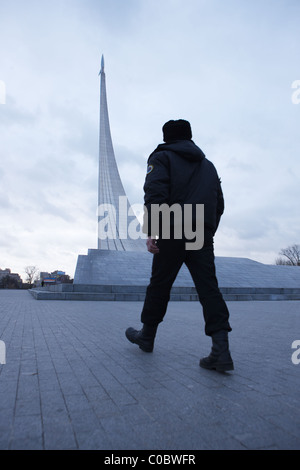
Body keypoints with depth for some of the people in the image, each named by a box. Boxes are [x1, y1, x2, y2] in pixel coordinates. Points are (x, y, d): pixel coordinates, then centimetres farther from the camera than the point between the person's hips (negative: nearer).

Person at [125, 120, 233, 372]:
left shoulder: (162, 157, 7)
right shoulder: (208, 165, 25)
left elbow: (155, 194, -12)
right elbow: (219, 204, 23)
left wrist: (152, 231, -17)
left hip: (173, 234, -4)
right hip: (203, 237, 5)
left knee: (159, 285, 7)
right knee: (209, 288, 0)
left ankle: (147, 336, 24)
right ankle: (221, 350, -9)